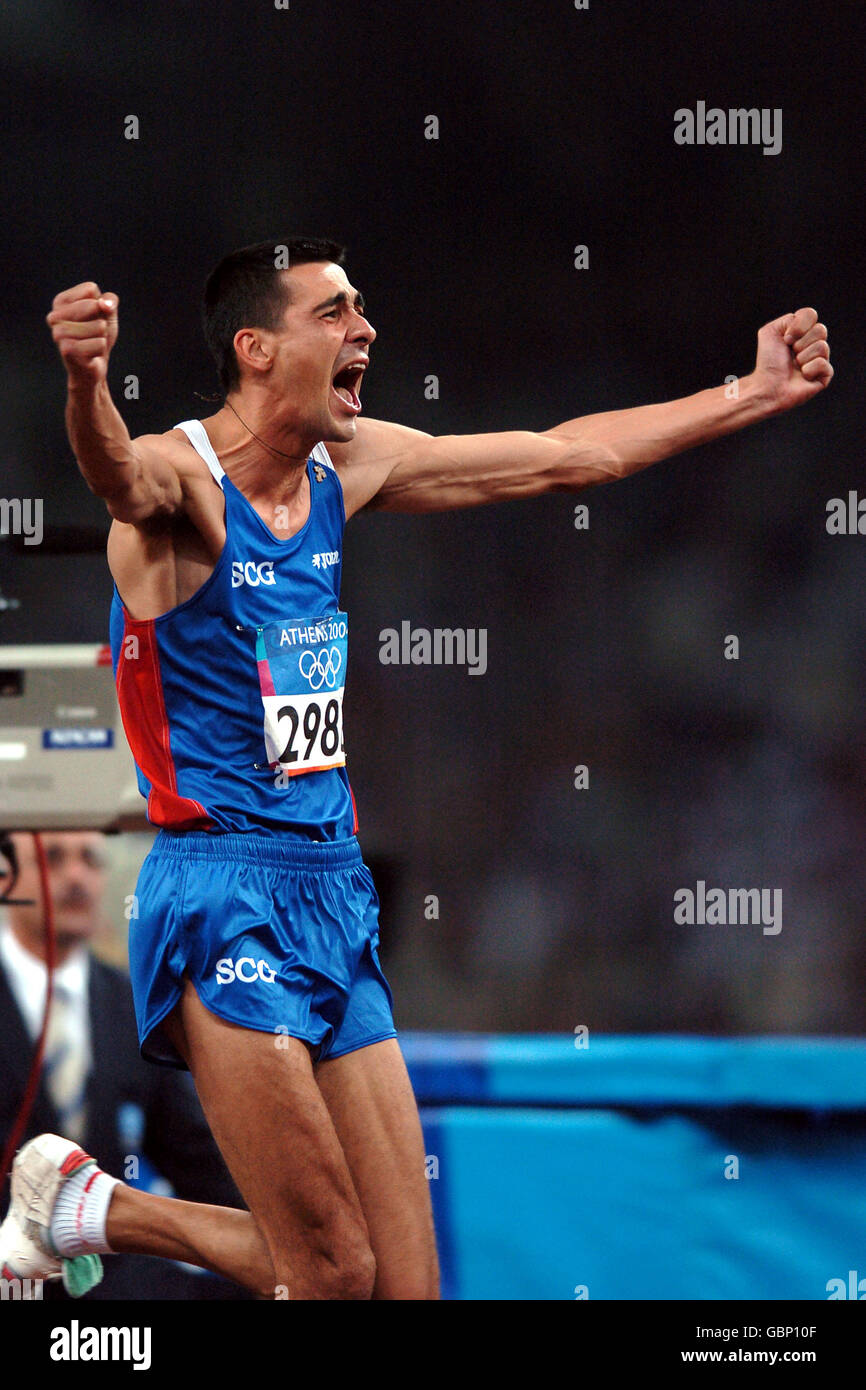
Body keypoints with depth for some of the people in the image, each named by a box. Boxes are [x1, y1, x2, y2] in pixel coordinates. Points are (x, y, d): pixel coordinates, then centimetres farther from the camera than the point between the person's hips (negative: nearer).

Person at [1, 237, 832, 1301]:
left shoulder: (349, 469, 10)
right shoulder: (183, 477, -12)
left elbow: (564, 456, 20)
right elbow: (119, 475, -37)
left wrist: (753, 395, 22)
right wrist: (87, 384, -60)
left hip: (337, 896, 7)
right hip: (226, 901, -7)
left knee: (407, 1284, 4)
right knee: (336, 1276, -10)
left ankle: (96, 1210, 21)